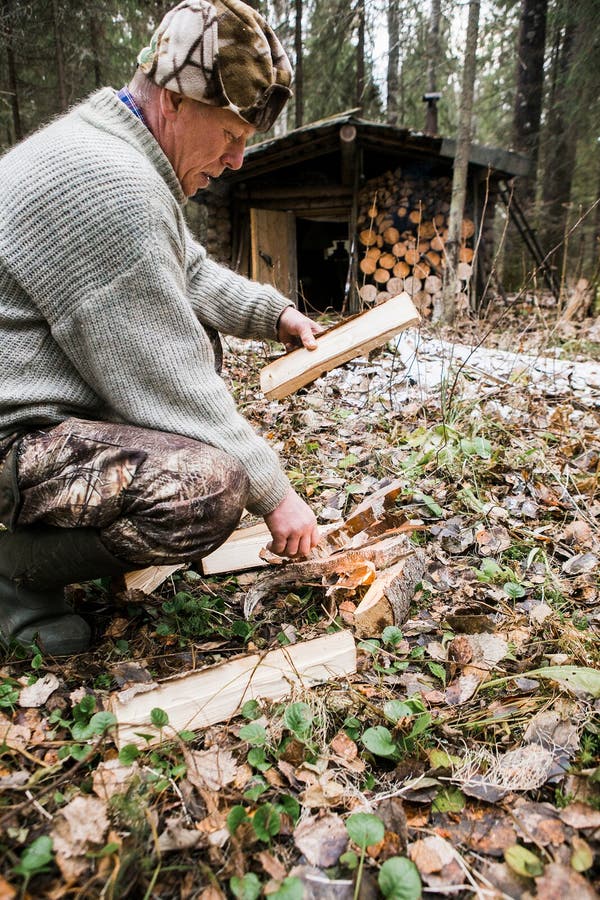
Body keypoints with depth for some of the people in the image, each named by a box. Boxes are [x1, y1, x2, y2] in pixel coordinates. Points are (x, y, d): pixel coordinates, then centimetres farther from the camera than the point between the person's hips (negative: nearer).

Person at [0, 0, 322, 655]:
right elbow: (170, 385, -24)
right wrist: (272, 492, -14)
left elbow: (190, 274, 23)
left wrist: (274, 313, 8)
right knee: (211, 489, -30)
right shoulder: (105, 183, -24)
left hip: (53, 397, 11)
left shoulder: (119, 158, 10)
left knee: (196, 342, 20)